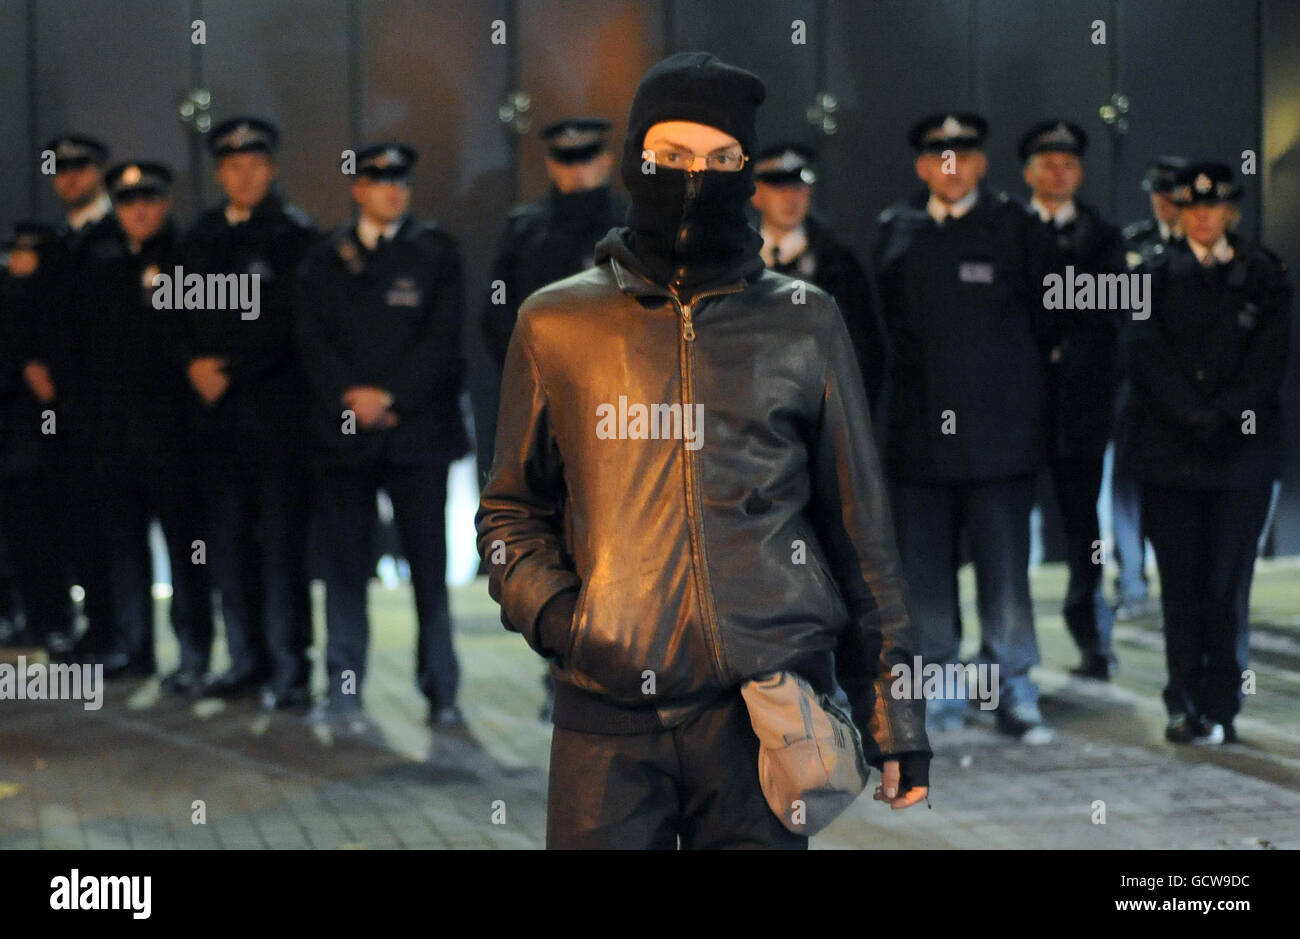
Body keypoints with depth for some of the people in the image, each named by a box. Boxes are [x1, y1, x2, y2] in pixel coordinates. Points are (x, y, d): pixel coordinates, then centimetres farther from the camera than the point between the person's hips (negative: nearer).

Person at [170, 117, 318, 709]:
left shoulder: (294, 234, -2)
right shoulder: (201, 238, 15)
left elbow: (293, 322, -7)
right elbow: (182, 316, 18)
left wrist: (230, 370, -9)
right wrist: (193, 364, -1)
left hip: (275, 407, -5)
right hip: (217, 411, 6)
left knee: (280, 539, -6)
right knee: (229, 541, 7)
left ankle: (289, 669, -2)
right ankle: (247, 660, 15)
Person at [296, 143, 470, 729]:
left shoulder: (436, 253, 7)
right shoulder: (326, 259, 12)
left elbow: (441, 338, -2)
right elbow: (313, 338, 4)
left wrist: (388, 396, -10)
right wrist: (351, 396, -10)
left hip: (416, 426, -2)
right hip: (342, 433, 2)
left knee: (429, 566, -2)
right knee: (345, 563, 2)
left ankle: (441, 693, 4)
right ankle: (344, 690, 8)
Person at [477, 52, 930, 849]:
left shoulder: (805, 324, 11)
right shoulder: (557, 324, 10)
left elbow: (861, 529, 11)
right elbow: (512, 509, 16)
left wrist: (894, 720, 8)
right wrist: (553, 614, -4)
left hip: (769, 710, 0)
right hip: (608, 710, 0)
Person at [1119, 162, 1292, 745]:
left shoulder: (1264, 278, 7)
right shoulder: (1157, 276, 9)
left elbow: (1267, 365, 0)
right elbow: (1145, 356, -1)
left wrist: (1220, 418, -11)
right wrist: (1192, 417, -11)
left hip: (1241, 452, -1)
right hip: (1167, 451, 1)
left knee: (1226, 587, -5)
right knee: (1180, 585, 1)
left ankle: (1220, 709, 2)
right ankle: (1184, 706, 6)